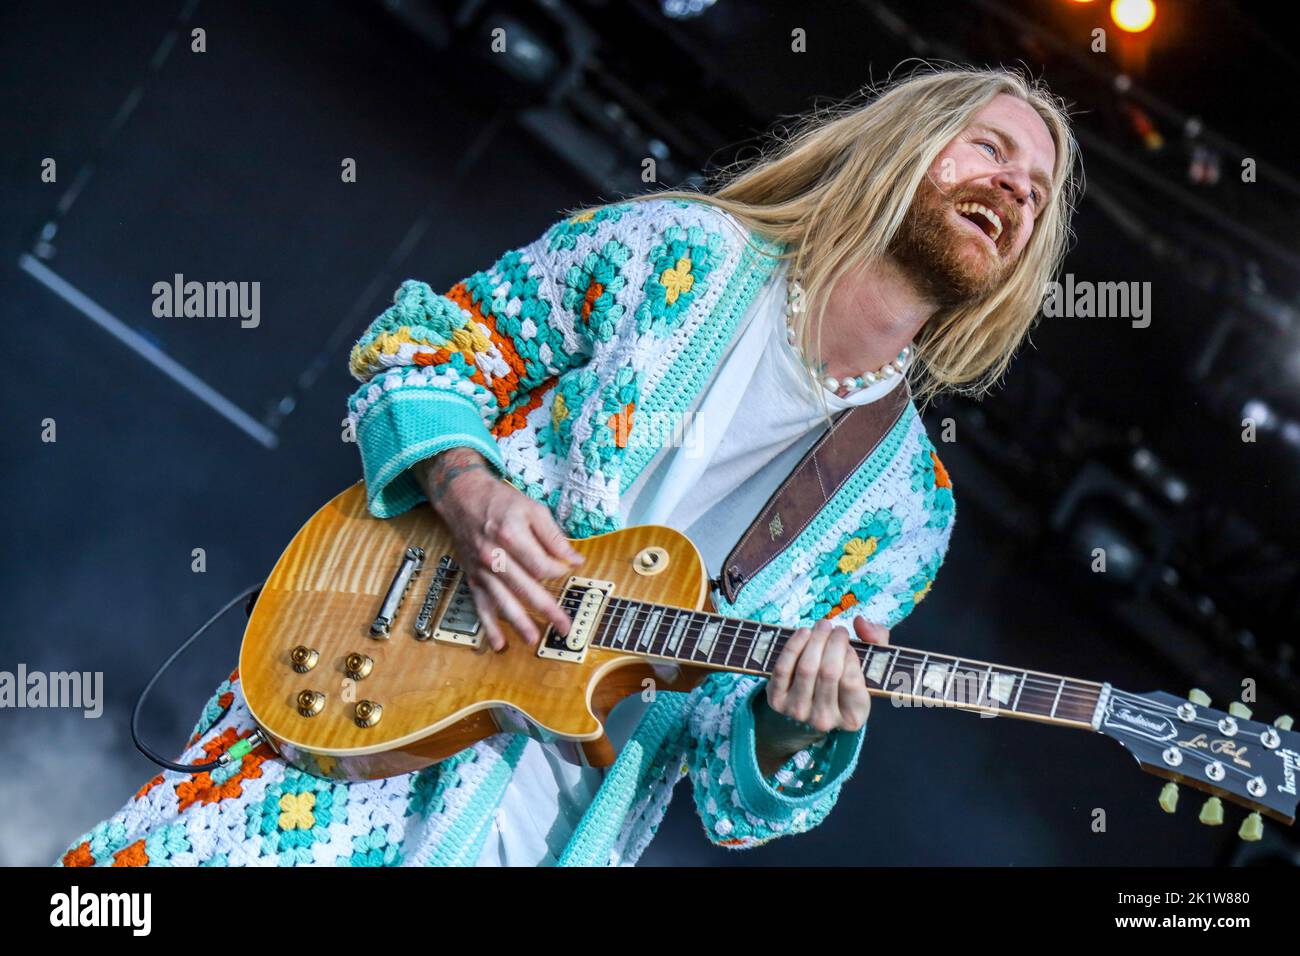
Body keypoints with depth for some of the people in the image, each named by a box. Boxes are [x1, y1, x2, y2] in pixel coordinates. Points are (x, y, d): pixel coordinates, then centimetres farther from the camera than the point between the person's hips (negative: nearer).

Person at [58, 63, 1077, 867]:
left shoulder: (906, 509, 6)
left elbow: (740, 779, 5)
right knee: (139, 854, -18)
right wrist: (469, 493, -14)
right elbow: (419, 344, 4)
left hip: (551, 833, 2)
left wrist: (793, 727, -17)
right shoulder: (679, 252, 1)